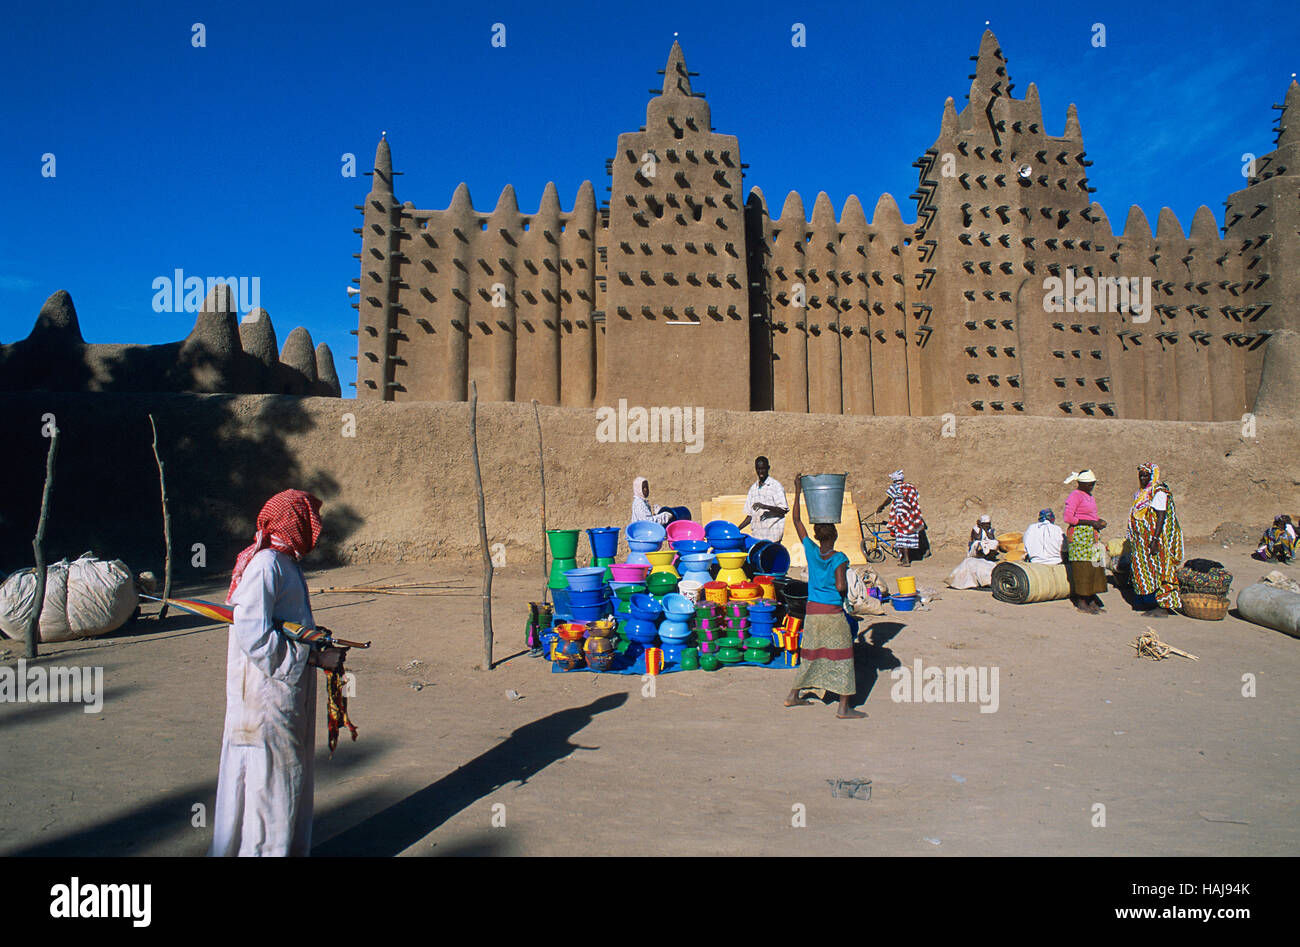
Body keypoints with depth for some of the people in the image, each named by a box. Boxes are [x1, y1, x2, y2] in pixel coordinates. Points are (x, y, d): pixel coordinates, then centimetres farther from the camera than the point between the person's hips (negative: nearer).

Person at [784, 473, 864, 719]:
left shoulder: (811, 550, -1)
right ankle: (844, 708, 5)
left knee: (811, 653, 19)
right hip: (833, 613, -5)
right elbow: (841, 587, -22)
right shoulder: (839, 558, -13)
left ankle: (793, 695, 26)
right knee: (841, 657, 3)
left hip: (812, 611, 5)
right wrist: (846, 587, 2)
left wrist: (798, 491, 8)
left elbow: (796, 520, 6)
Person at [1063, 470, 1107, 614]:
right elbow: (1068, 517, -18)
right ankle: (1081, 603, -3)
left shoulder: (1089, 495, 18)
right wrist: (1091, 522, -18)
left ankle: (1091, 601, 13)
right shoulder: (1075, 495, -10)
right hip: (1079, 535, -9)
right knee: (1082, 568, -7)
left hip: (1091, 535, 9)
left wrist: (1100, 520, 5)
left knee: (1093, 567, 7)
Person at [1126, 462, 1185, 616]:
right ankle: (1155, 604, 14)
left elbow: (1161, 517, -19)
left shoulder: (1159, 492, -12)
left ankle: (1163, 607, -3)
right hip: (1143, 541, 9)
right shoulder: (1143, 493, 15)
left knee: (1158, 569, -7)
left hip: (1155, 539, -9)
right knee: (1148, 572, 9)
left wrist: (1155, 540, -25)